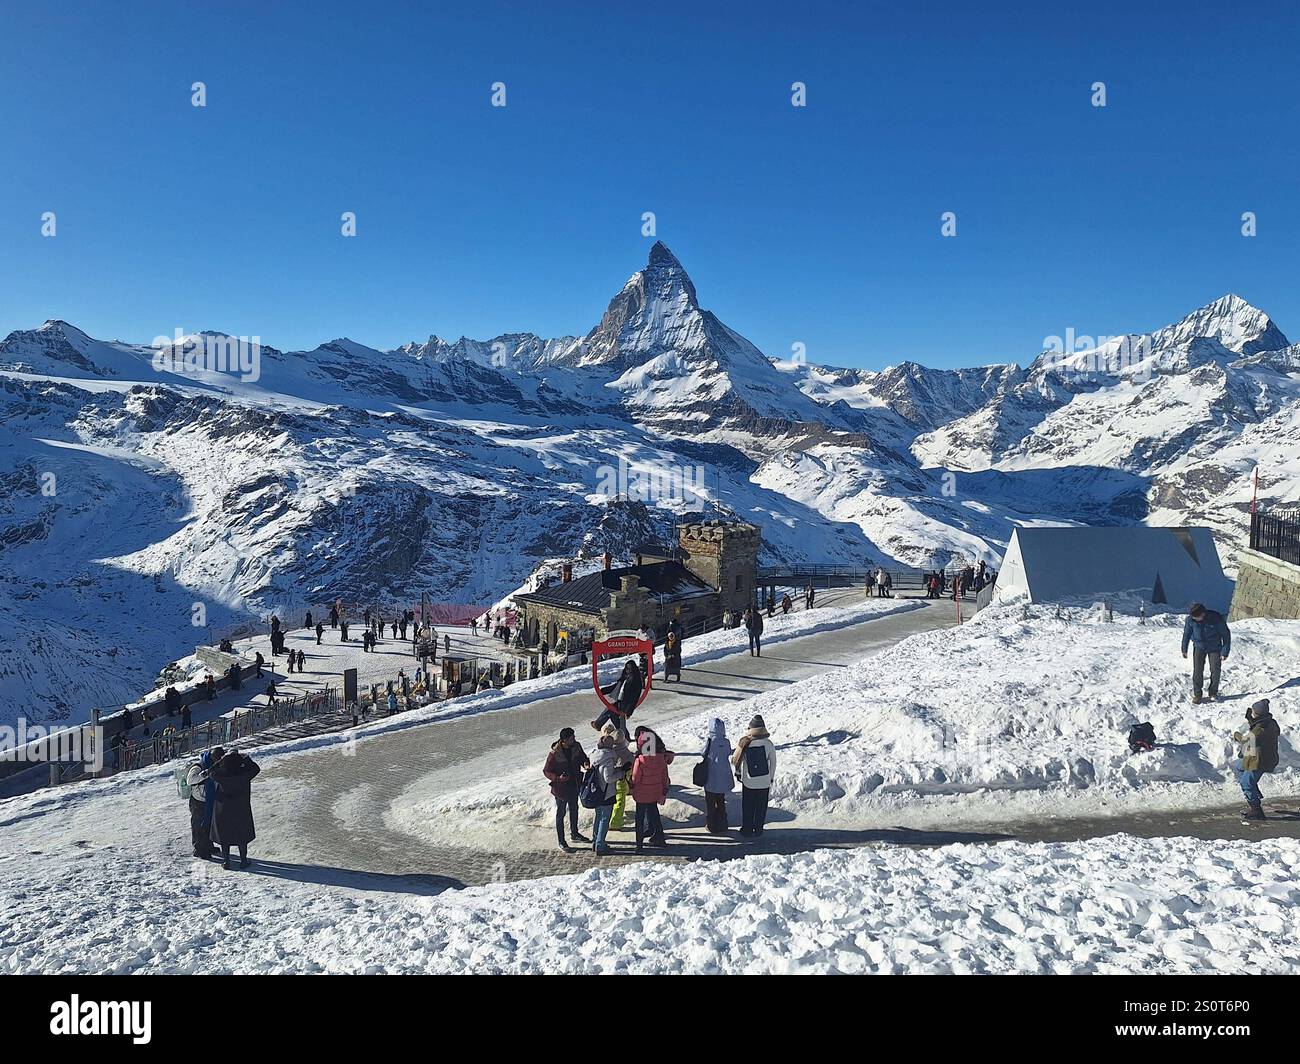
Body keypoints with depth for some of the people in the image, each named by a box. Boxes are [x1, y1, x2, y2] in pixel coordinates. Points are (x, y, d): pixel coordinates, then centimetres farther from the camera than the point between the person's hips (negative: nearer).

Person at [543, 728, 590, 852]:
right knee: (561, 813, 8)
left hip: (574, 785, 6)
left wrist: (586, 765, -17)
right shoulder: (554, 754, -26)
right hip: (561, 787, -6)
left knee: (574, 809, 24)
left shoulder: (576, 747, -11)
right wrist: (558, 778, -32)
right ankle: (561, 842, 21)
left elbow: (583, 757, 6)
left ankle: (574, 833, 46)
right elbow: (546, 771, -16)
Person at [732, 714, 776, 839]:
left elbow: (737, 761, -3)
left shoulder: (744, 743, -13)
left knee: (747, 807, 13)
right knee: (761, 808, 14)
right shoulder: (768, 744, -10)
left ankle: (747, 830, 20)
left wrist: (738, 772, 15)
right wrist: (771, 778, 11)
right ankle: (758, 830, 21)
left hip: (748, 782, -1)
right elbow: (773, 763, -3)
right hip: (764, 783, 1)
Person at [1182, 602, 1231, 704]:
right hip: (1199, 647, 1)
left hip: (1214, 648, -1)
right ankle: (1196, 694, 3)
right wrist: (1184, 649, 7)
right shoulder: (1190, 619, -19)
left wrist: (1225, 652, -11)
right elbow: (1186, 633, 0)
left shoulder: (1216, 619, -26)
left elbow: (1226, 635, -13)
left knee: (1215, 670, -2)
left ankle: (1213, 693, 18)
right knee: (1197, 670, -7)